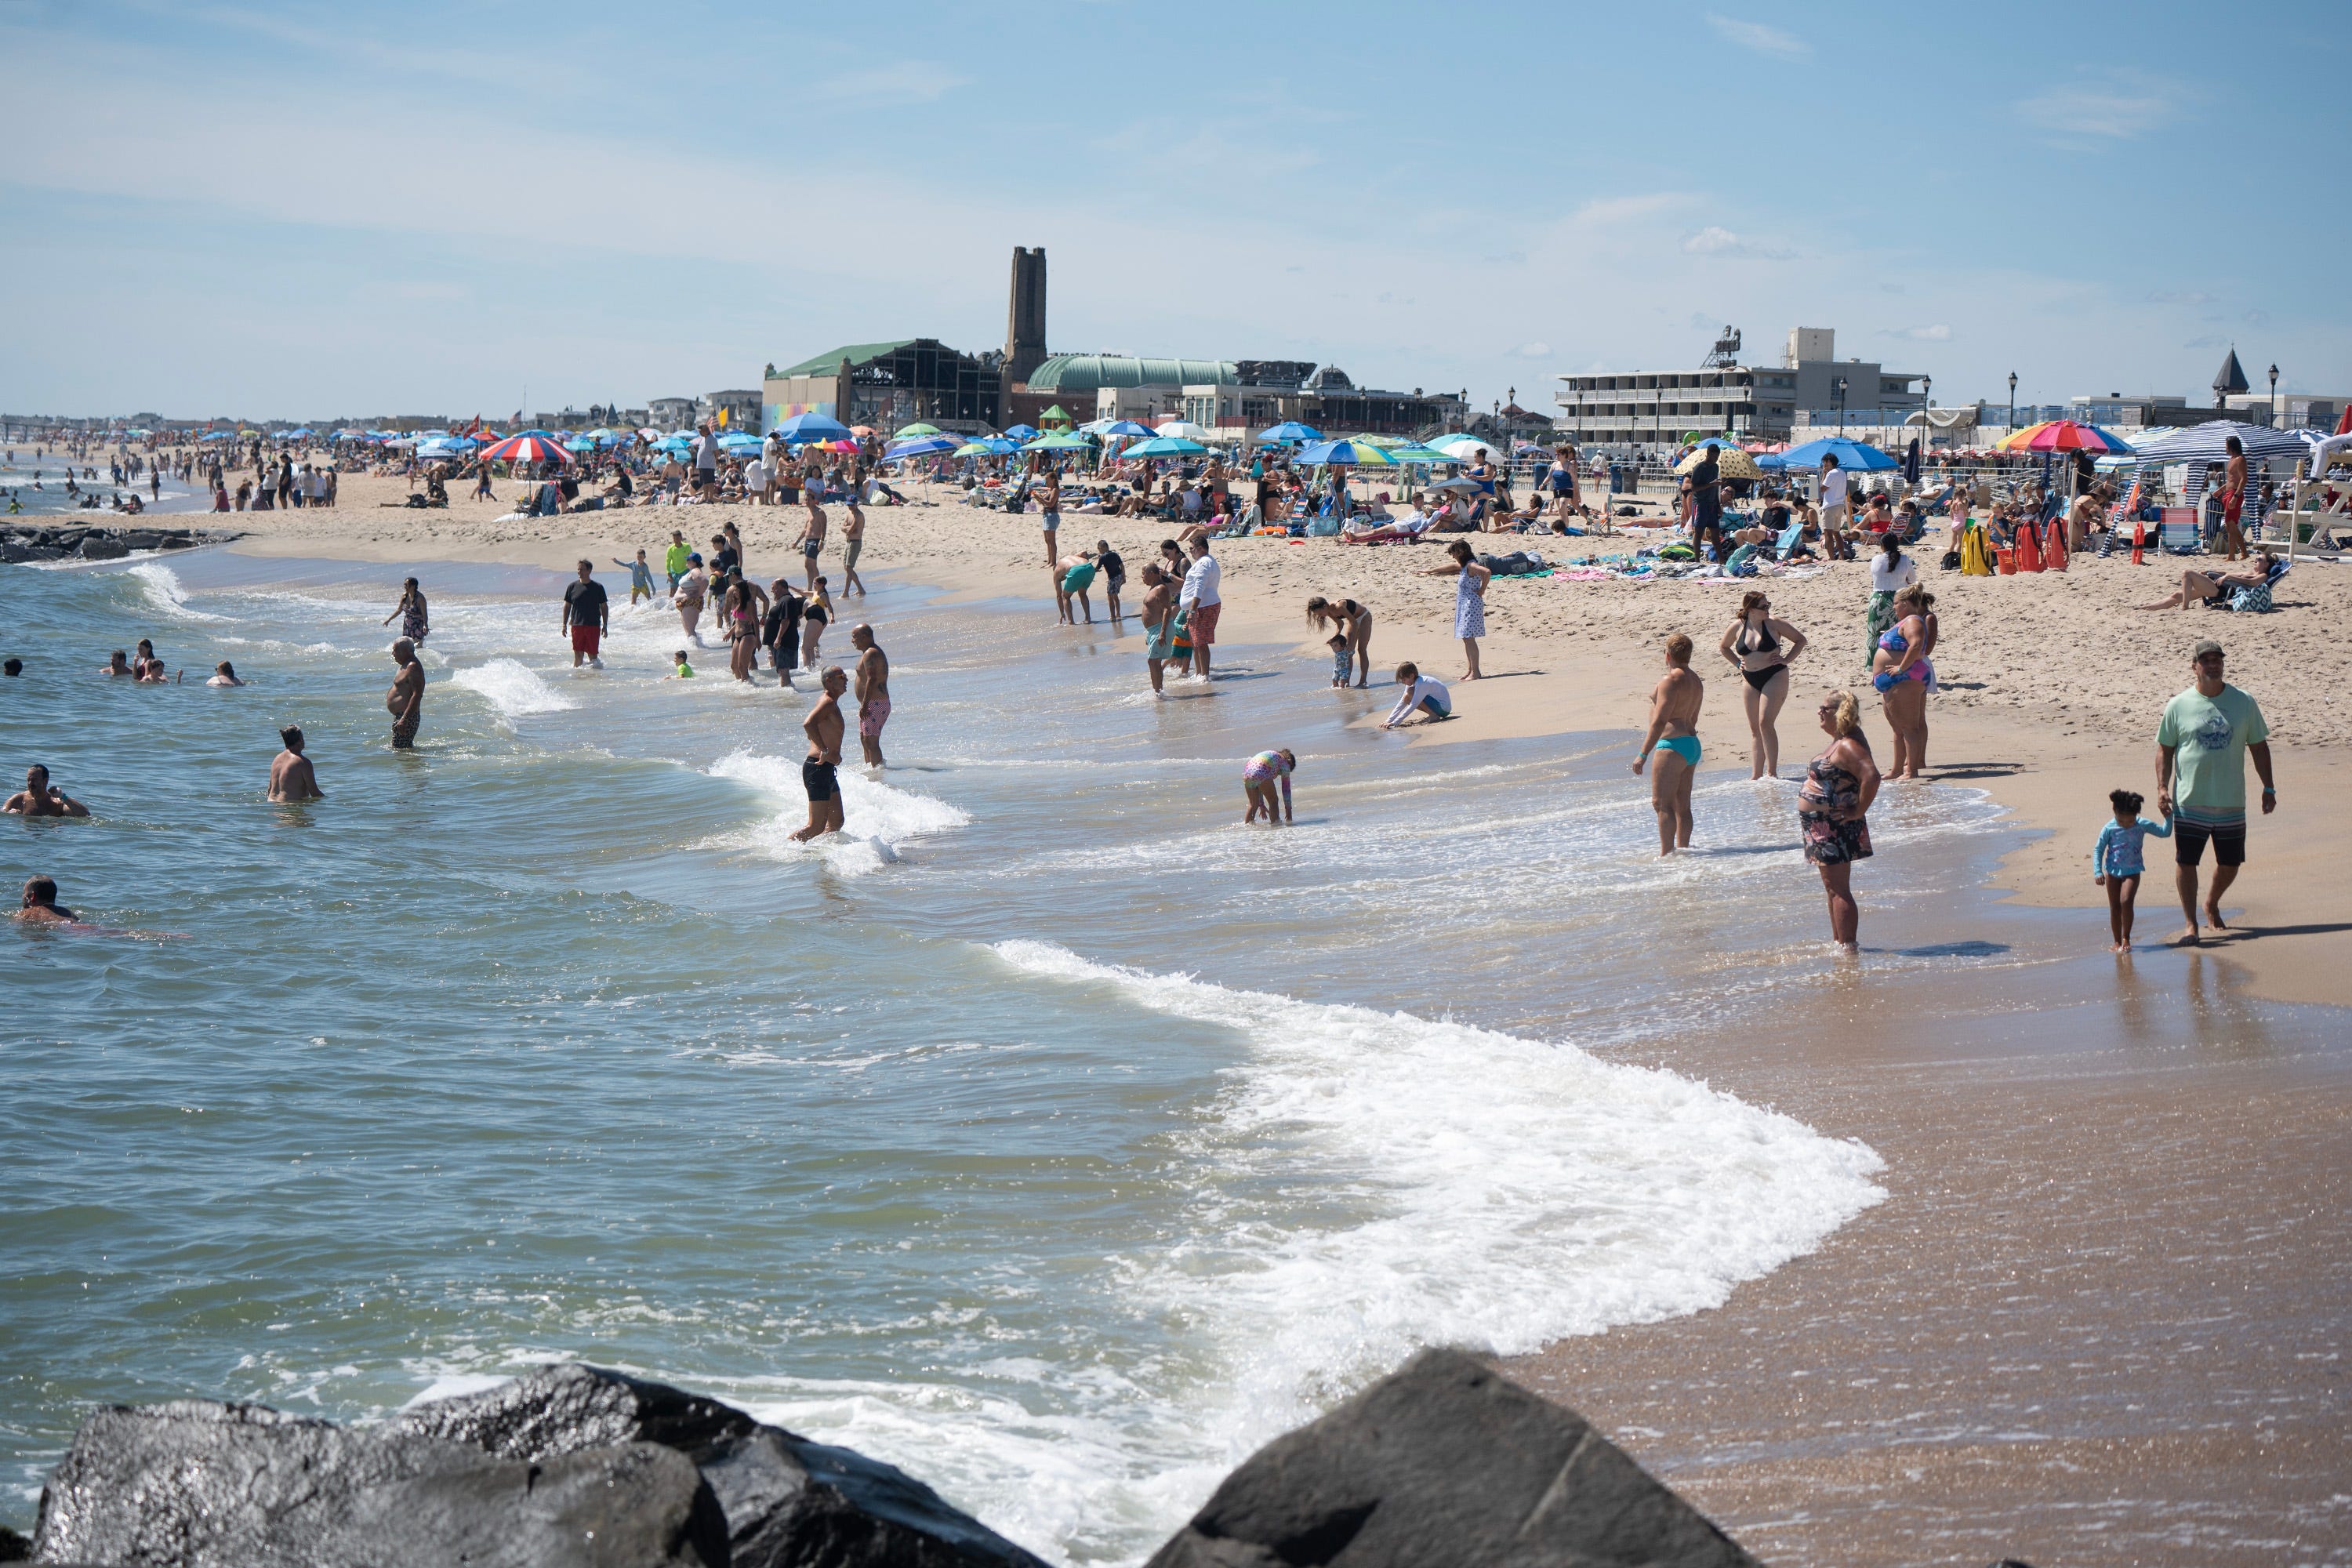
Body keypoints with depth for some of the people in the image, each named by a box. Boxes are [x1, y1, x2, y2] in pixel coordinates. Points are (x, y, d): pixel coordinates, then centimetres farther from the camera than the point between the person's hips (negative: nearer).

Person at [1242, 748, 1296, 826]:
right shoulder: (1285, 763, 19)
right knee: (1273, 802, 10)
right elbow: (1286, 789, 16)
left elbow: (1258, 786, 38)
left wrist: (1262, 805, 41)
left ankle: (1246, 825, 23)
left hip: (1246, 772, 6)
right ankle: (1275, 825, 4)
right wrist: (1288, 810, 21)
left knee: (1253, 805, 22)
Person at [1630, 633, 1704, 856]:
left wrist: (1643, 754, -17)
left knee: (1662, 803, -10)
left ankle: (1666, 853, -14)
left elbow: (1660, 720, -18)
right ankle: (1683, 850, 15)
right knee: (1682, 806, 12)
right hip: (1692, 745, 10)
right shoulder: (1696, 682, 17)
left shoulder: (1670, 680, -13)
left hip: (1672, 745, -10)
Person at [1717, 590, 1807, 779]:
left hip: (1775, 677, -4)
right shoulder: (1737, 628, 0)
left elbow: (1800, 640, 4)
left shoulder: (1774, 625, -7)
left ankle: (1772, 772, -10)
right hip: (1750, 681, 4)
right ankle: (1757, 775, 9)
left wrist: (1786, 659, -5)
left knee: (1765, 723, -15)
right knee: (1754, 728, 5)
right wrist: (1738, 664, 8)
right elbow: (1723, 647, 20)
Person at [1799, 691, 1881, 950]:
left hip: (1835, 828, -11)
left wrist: (1858, 811, -25)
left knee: (1839, 890, -9)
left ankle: (1848, 947, -7)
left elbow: (1872, 776, -34)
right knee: (1833, 889, 18)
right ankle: (1837, 943, 27)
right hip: (1822, 826, 11)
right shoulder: (1840, 741, 11)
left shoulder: (1848, 746, -20)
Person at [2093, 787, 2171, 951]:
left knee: (2126, 901, -18)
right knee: (2114, 907, 5)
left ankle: (2126, 938, -5)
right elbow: (2098, 849, -3)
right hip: (2113, 871, 1)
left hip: (2132, 871, -1)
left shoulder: (2142, 825, -8)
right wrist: (2097, 872, -10)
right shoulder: (2109, 828, -10)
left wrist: (2168, 816, -11)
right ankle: (2117, 941, 16)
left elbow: (2164, 832, 2)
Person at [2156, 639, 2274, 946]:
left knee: (2230, 863, 10)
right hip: (2188, 802, -2)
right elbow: (2164, 750, 5)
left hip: (2231, 802, 2)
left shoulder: (2244, 703, 3)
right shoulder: (2178, 706, -1)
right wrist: (2162, 787, -5)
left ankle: (2212, 903, 38)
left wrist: (2268, 787, 8)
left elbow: (2259, 747, 10)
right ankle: (2190, 923, 6)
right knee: (2185, 862, -4)